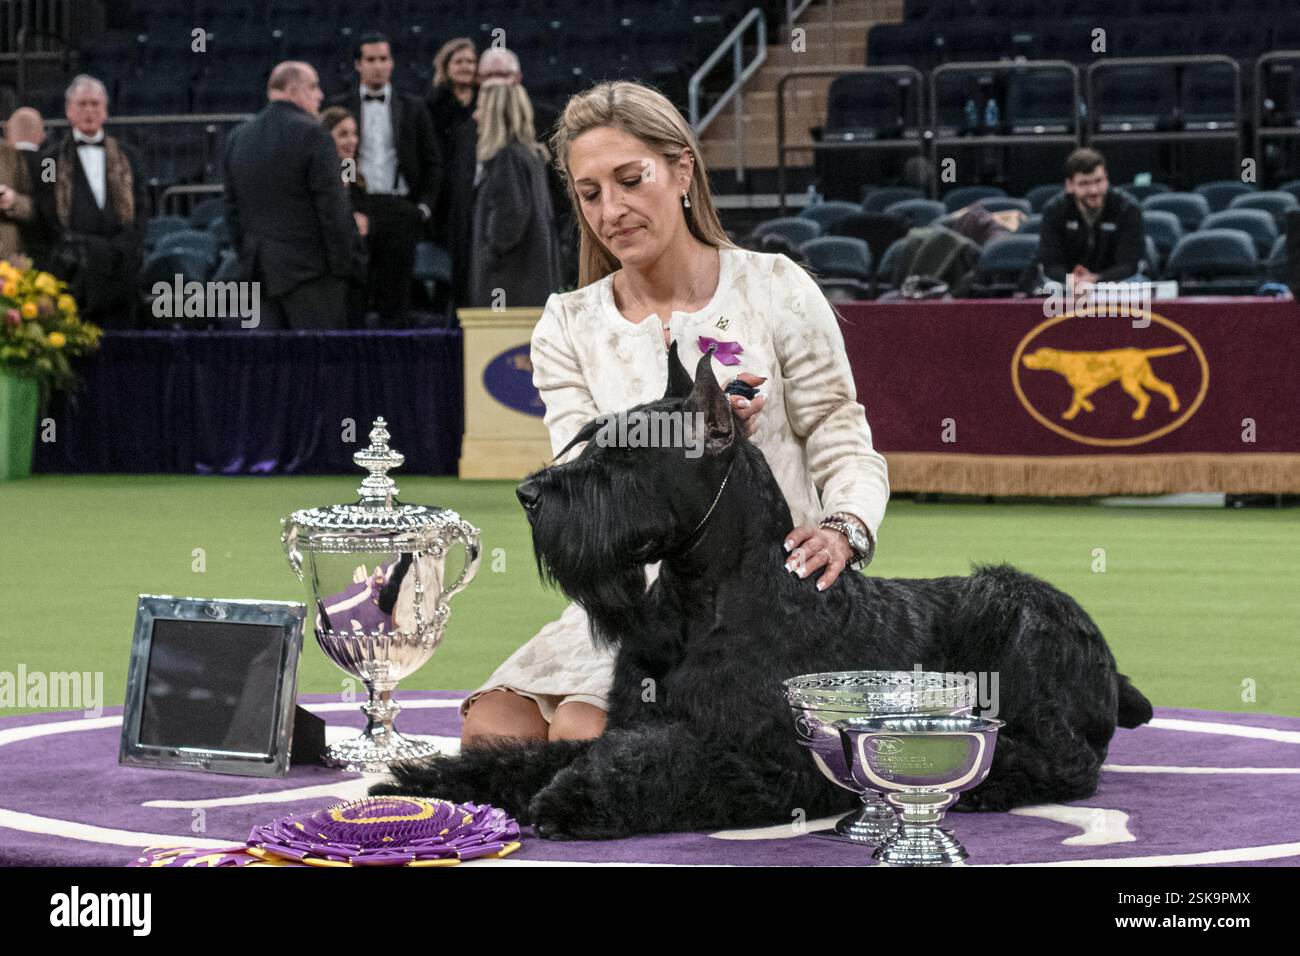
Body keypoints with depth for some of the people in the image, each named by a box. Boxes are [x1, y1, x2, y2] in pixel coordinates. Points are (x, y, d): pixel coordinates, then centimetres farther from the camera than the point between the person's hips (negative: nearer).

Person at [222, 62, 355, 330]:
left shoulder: (238, 137, 11)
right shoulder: (313, 135, -11)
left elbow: (232, 208, 14)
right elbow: (333, 207, -13)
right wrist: (342, 265, -6)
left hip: (258, 267, 6)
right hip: (308, 267, -6)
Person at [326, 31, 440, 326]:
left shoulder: (412, 108, 10)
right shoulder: (340, 107, 8)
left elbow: (432, 162, 11)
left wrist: (425, 205, 1)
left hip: (400, 210, 1)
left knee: (396, 301, 1)